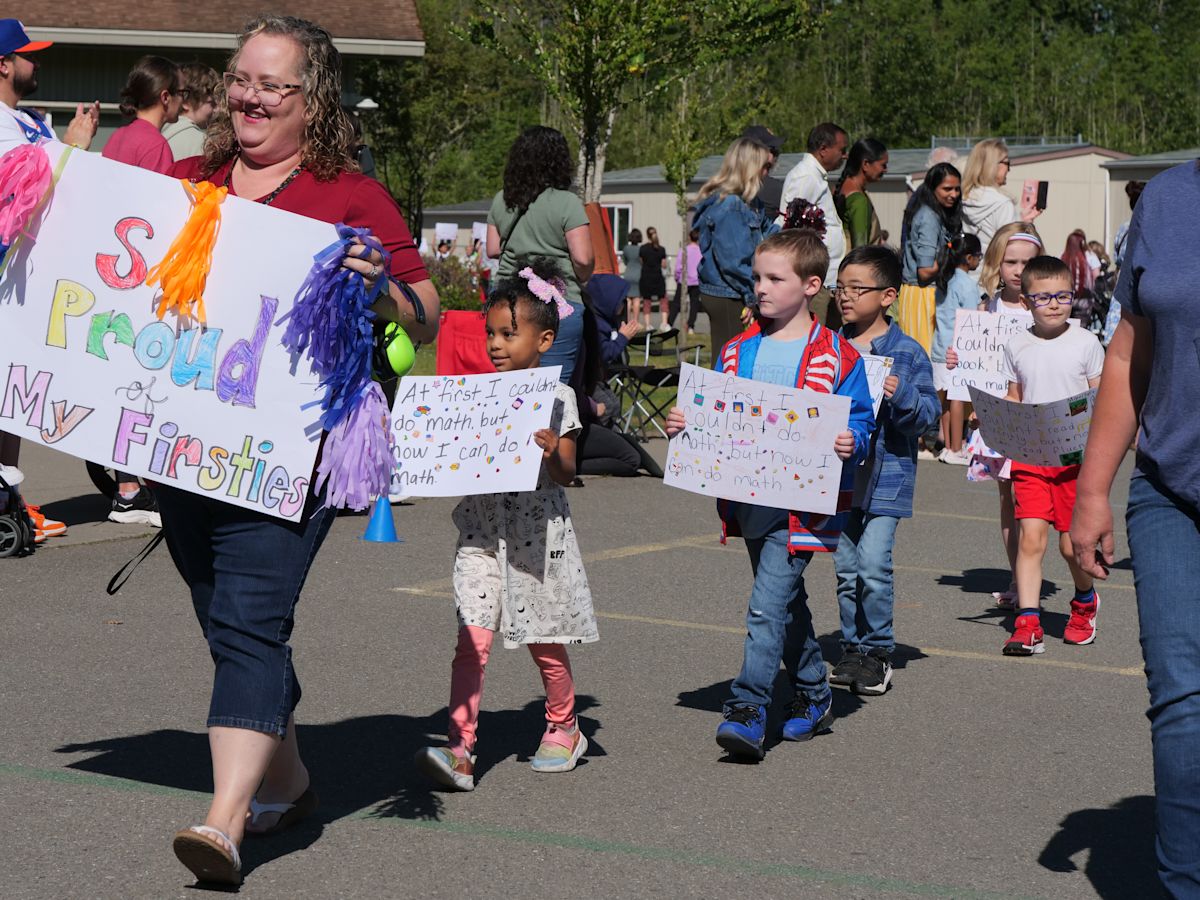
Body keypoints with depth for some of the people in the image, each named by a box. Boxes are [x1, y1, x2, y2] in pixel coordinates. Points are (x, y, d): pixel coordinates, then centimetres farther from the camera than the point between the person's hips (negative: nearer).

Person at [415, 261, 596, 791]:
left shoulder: (556, 398, -4)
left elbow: (566, 474, -7)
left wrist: (553, 452, -27)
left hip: (537, 533, -3)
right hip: (482, 531, 3)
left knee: (545, 643, 10)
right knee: (472, 640, -9)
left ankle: (563, 728, 33)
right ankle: (460, 750, -13)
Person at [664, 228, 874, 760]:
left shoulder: (836, 357, -5)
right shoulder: (737, 352, 11)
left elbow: (860, 421, -2)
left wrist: (850, 443, -23)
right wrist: (687, 425, 0)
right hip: (750, 500, 6)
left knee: (768, 605, -14)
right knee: (786, 601, 17)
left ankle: (748, 711, -15)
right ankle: (813, 695, 31)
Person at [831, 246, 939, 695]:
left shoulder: (907, 353, -4)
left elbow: (927, 414, -7)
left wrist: (901, 395, -24)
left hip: (885, 477, -5)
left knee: (873, 564, -12)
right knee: (846, 567, 9)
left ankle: (878, 651, 2)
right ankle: (853, 648, 21)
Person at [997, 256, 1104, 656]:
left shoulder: (1086, 343, -1)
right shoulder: (1017, 346, 5)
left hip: (1075, 456, -1)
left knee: (1072, 544, 3)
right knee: (1030, 537, -9)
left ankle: (1085, 601, 33)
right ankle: (1028, 624, -9)